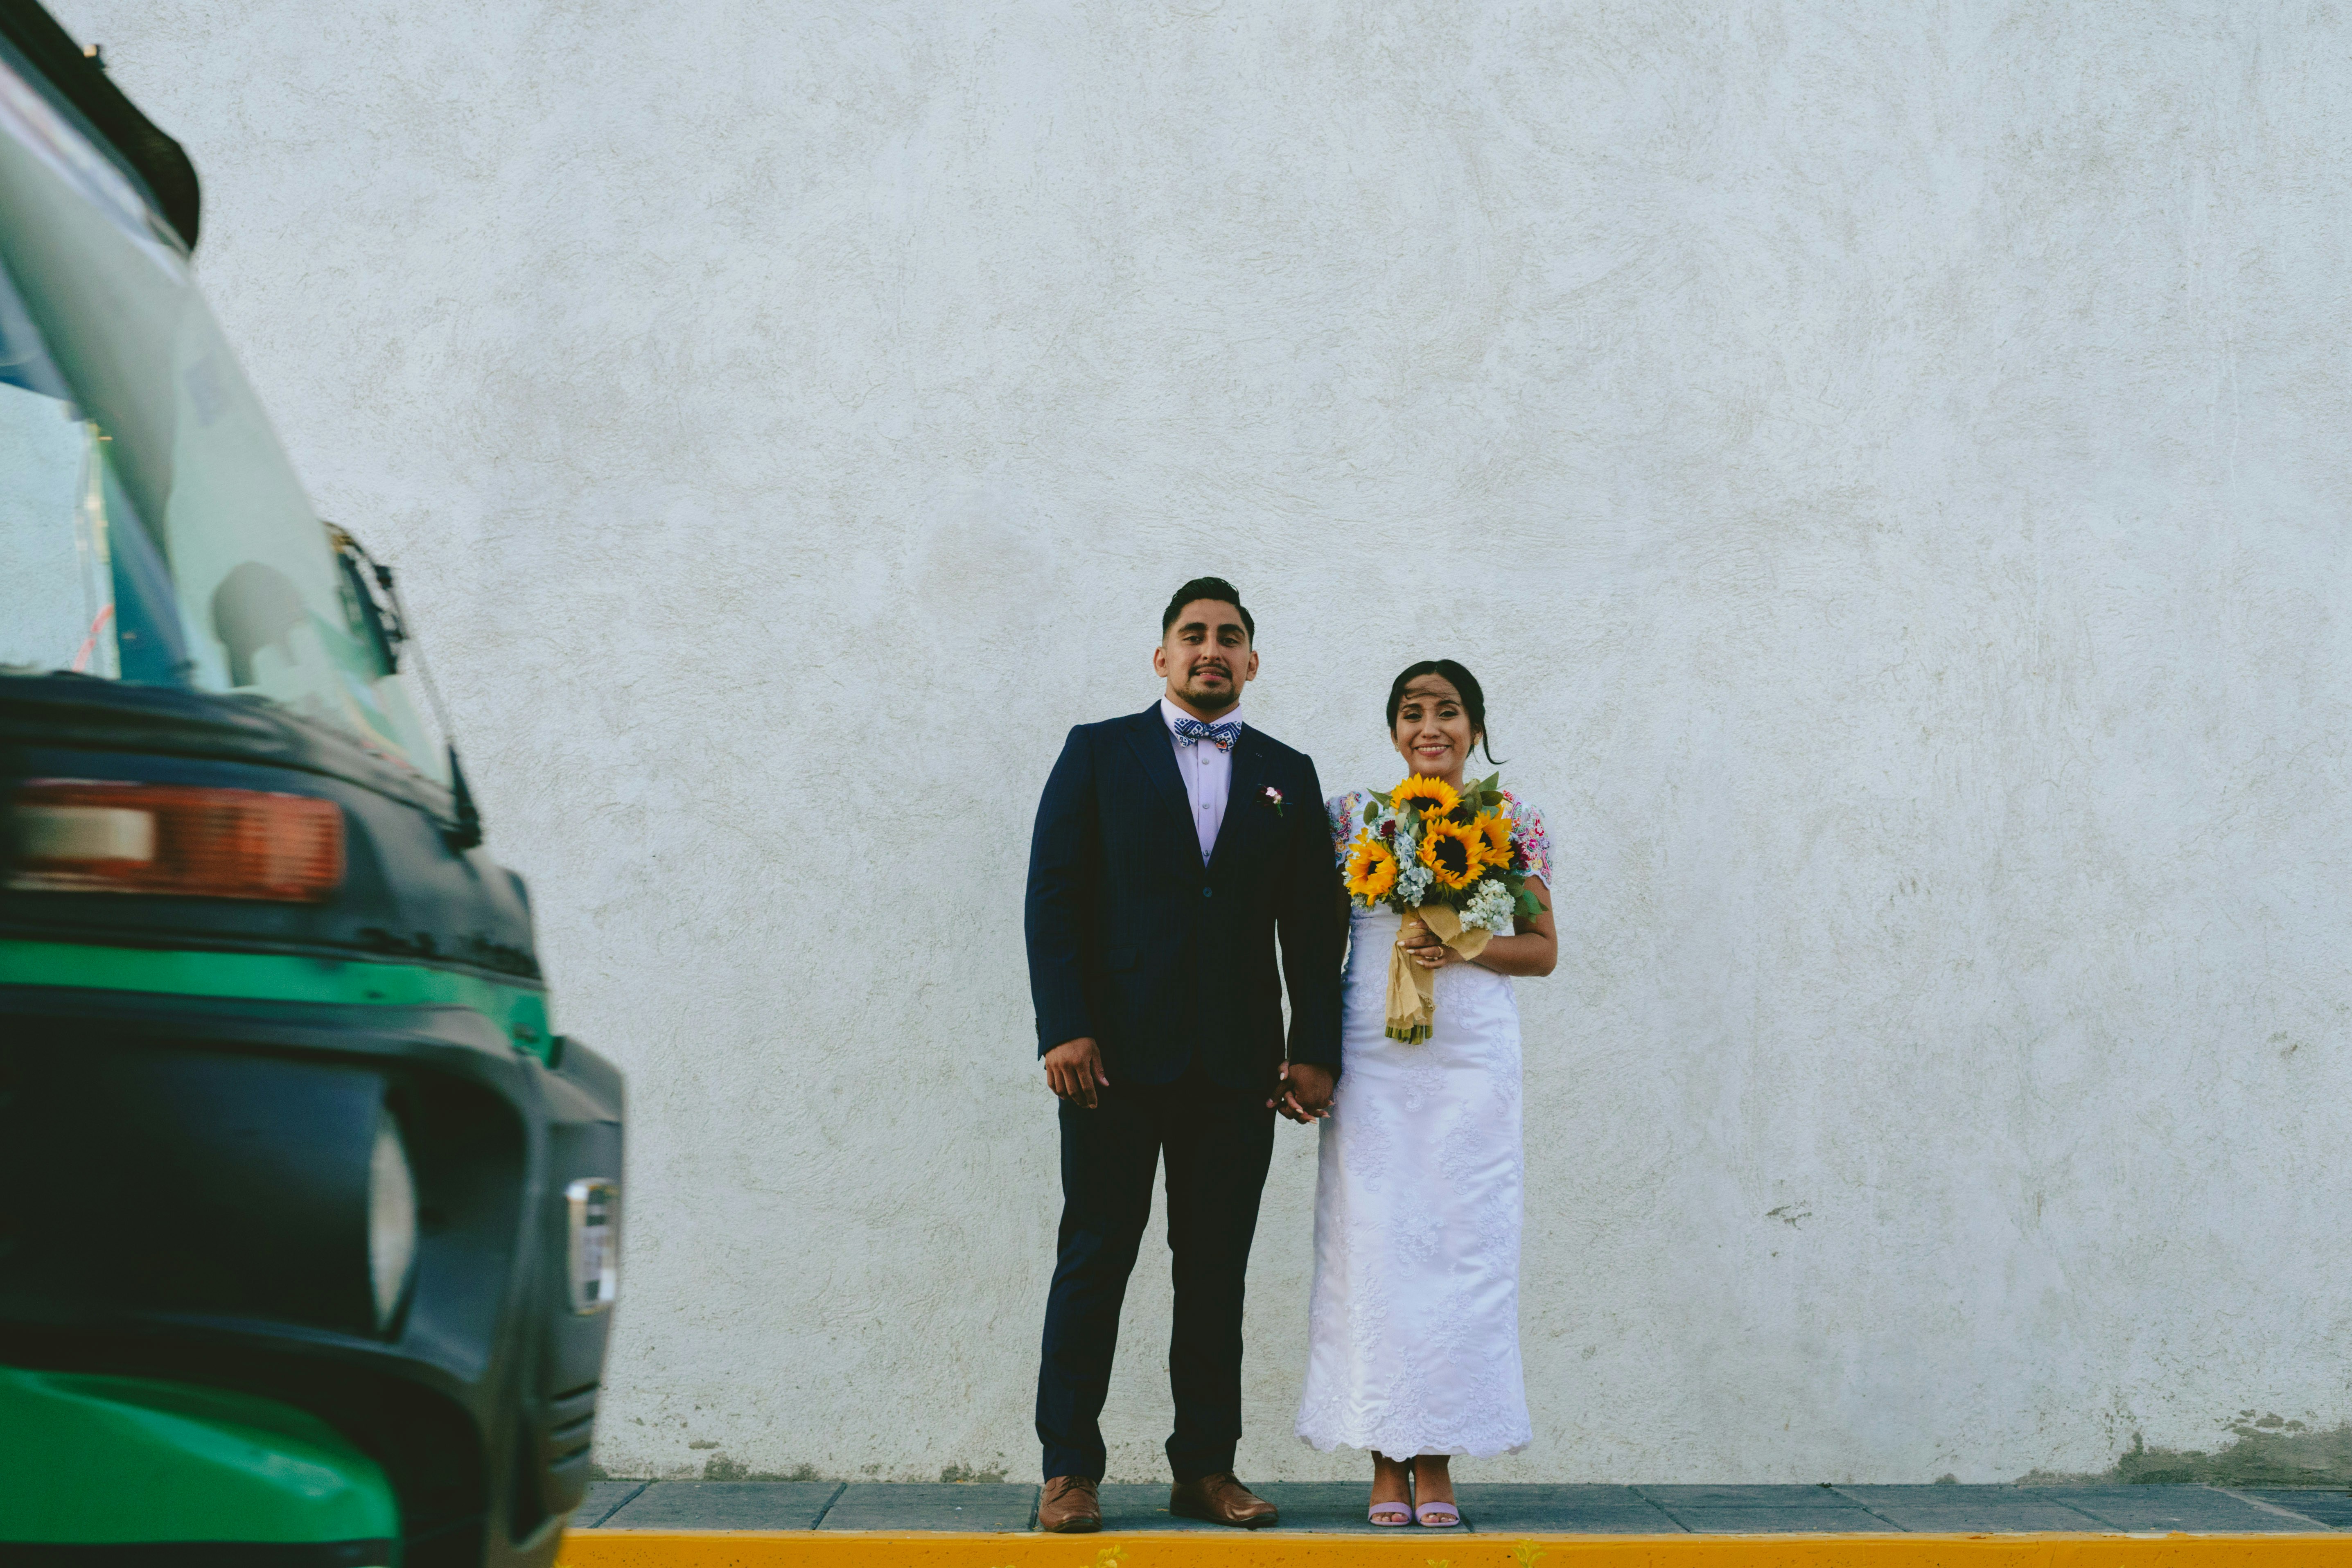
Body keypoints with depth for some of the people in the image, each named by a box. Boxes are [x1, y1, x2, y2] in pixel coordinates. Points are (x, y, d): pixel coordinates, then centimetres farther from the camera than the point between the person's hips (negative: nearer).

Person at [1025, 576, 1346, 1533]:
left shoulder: (1287, 775, 14)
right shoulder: (1099, 753, 7)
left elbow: (1312, 927, 11)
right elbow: (1054, 897, 0)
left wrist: (1315, 1050, 2)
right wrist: (1063, 1028, -10)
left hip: (1237, 1062, 2)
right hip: (1116, 1054, -2)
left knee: (1217, 1270, 6)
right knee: (1094, 1261, 0)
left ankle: (1207, 1467, 13)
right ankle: (1070, 1470, 6)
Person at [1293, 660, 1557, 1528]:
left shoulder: (1513, 823, 8)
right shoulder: (1352, 816, 8)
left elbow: (1543, 949, 9)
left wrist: (1462, 948, -9)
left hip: (1472, 1057, 0)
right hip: (1372, 1057, 0)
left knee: (1462, 1245, -2)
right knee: (1373, 1247, -3)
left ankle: (1437, 1463, 6)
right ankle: (1387, 1463, 5)